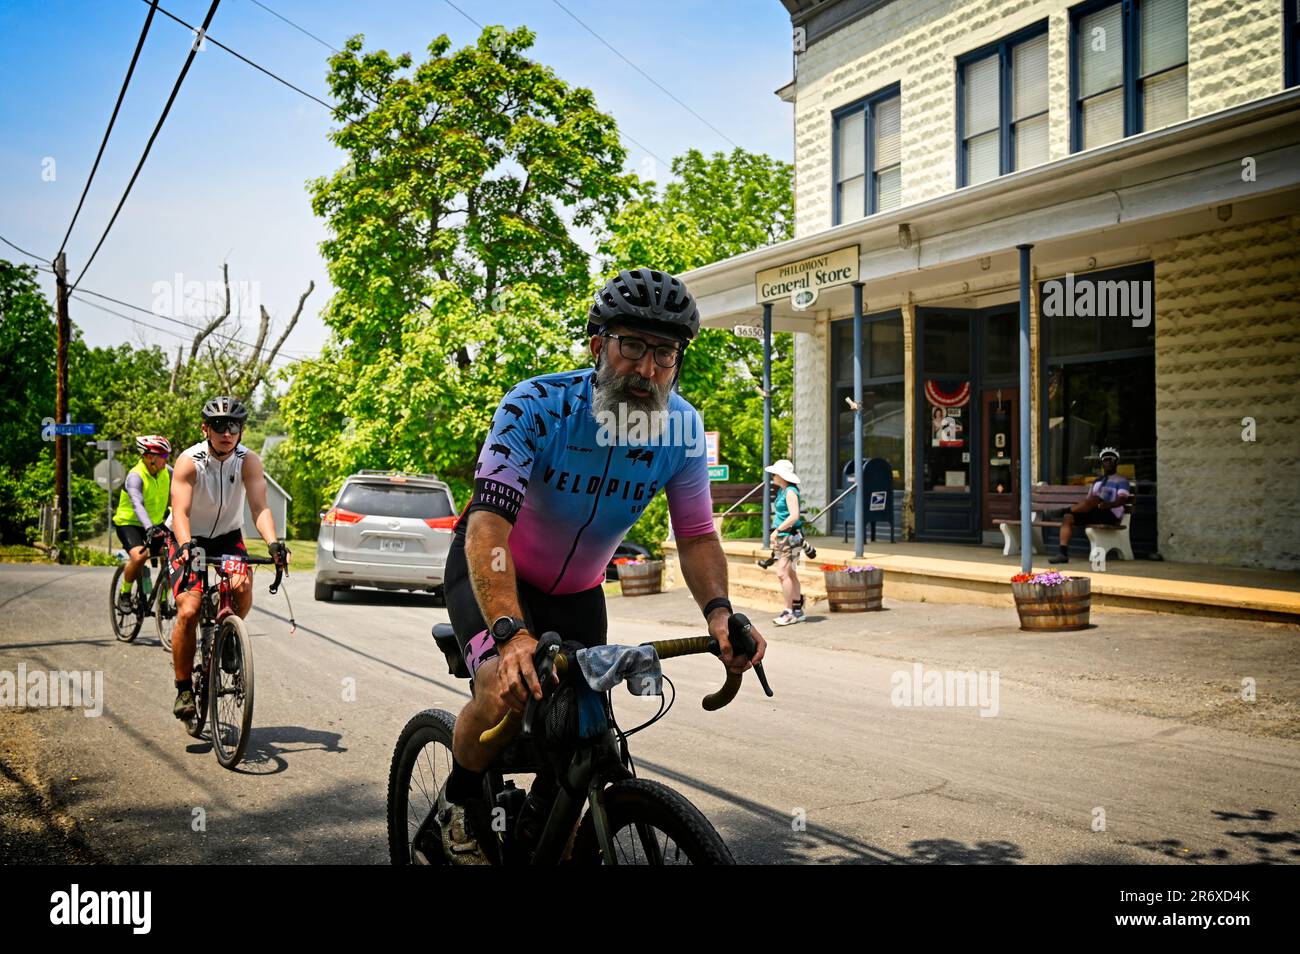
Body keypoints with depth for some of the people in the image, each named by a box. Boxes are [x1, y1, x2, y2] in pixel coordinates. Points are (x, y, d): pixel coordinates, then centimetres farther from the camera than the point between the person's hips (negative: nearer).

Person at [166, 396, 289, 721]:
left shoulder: (248, 461, -16)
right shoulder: (189, 461, -21)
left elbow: (260, 507, -25)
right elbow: (180, 511, -30)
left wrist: (273, 543, -43)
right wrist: (186, 546, -49)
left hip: (227, 537, 2)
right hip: (190, 539, -2)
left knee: (243, 587, -27)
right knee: (188, 612, -18)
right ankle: (184, 689, -2)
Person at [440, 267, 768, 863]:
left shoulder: (682, 426, -17)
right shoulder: (536, 406, -31)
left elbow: (697, 536, -12)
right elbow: (488, 525, -40)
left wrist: (718, 611, -33)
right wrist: (511, 633, -55)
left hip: (577, 590, 4)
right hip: (494, 574, -4)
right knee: (505, 693, -28)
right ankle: (461, 802, 4)